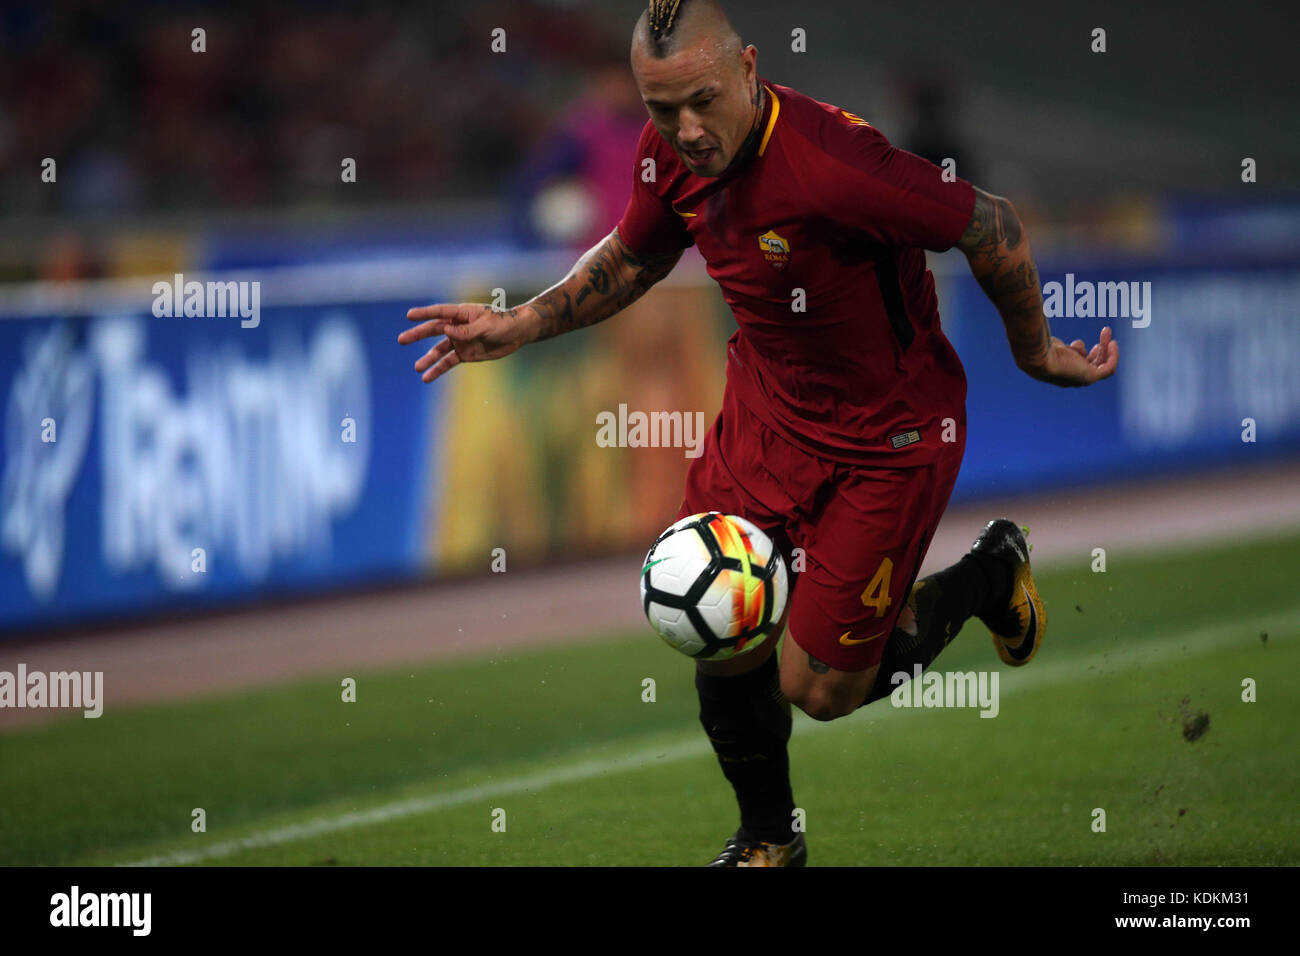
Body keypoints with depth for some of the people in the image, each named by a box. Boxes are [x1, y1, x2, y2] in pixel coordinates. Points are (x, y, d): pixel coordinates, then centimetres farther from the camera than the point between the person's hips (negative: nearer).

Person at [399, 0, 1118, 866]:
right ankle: (769, 841, 30)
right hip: (765, 403, 6)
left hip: (889, 437, -6)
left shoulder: (833, 163, -34)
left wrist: (1035, 353, -7)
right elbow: (635, 257, 13)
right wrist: (519, 326, 5)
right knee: (722, 642, 2)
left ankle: (985, 578, 28)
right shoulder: (672, 154, -11)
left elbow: (991, 227, -22)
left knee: (819, 689, 0)